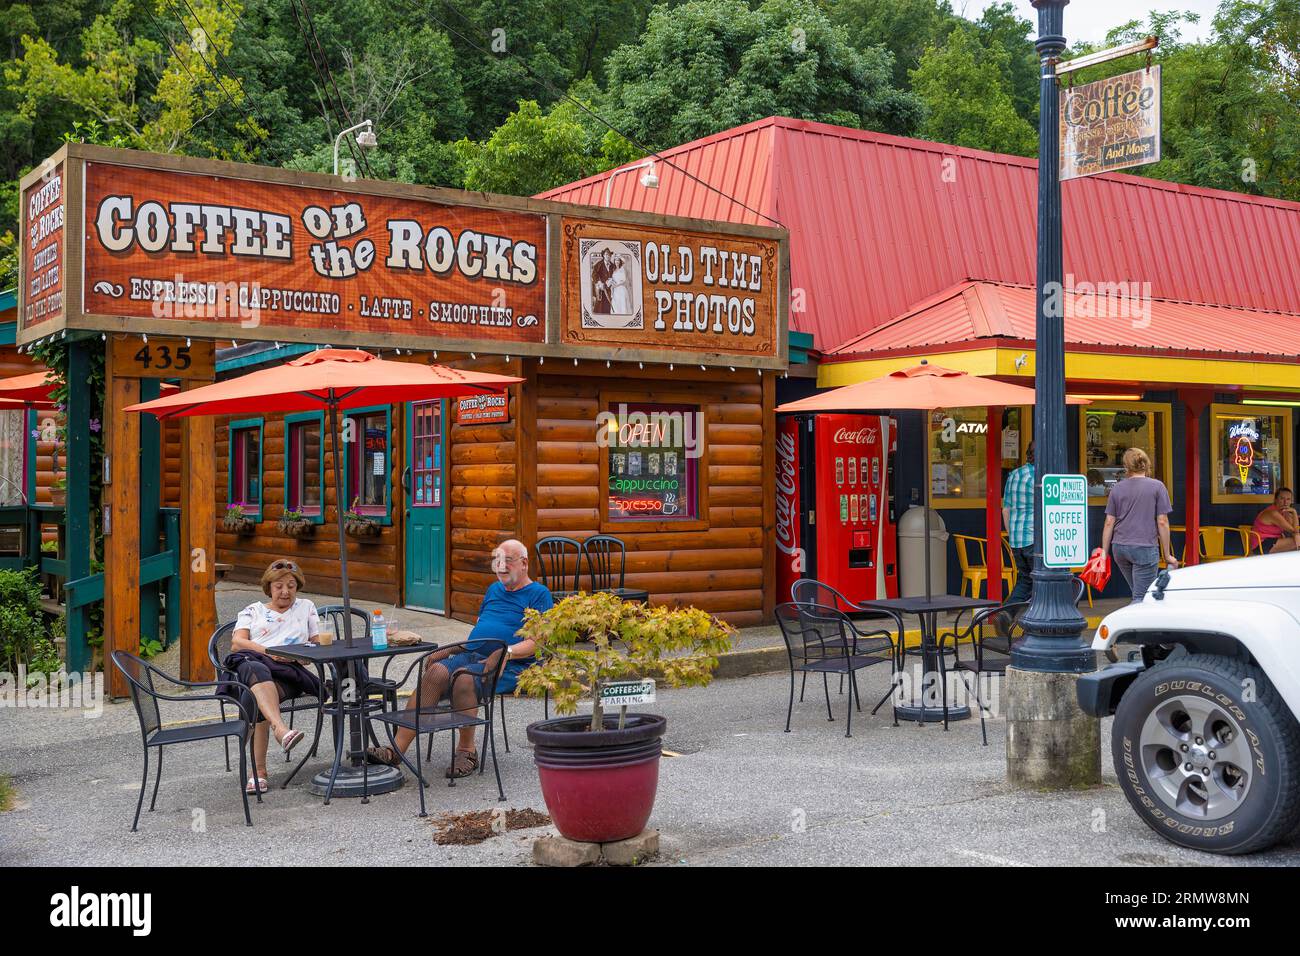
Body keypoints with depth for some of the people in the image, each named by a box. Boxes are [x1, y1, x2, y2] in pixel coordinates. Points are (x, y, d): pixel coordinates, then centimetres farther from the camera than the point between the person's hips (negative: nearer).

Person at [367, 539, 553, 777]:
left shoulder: (539, 594, 3)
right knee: (436, 672, -24)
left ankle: (466, 751, -19)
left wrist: (506, 652, -24)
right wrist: (448, 650, 14)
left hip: (510, 666, -6)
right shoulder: (494, 590, 26)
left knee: (464, 677, -35)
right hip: (471, 654, 6)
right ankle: (396, 749, -30)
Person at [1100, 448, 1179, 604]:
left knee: (1139, 595, 17)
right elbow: (1162, 522, -3)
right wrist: (1167, 555, 3)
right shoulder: (1157, 487, 0)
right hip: (1145, 548, -4)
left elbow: (1109, 523, 5)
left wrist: (1104, 553, 11)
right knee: (1140, 599, -3)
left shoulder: (1117, 488, 7)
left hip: (1119, 548, 4)